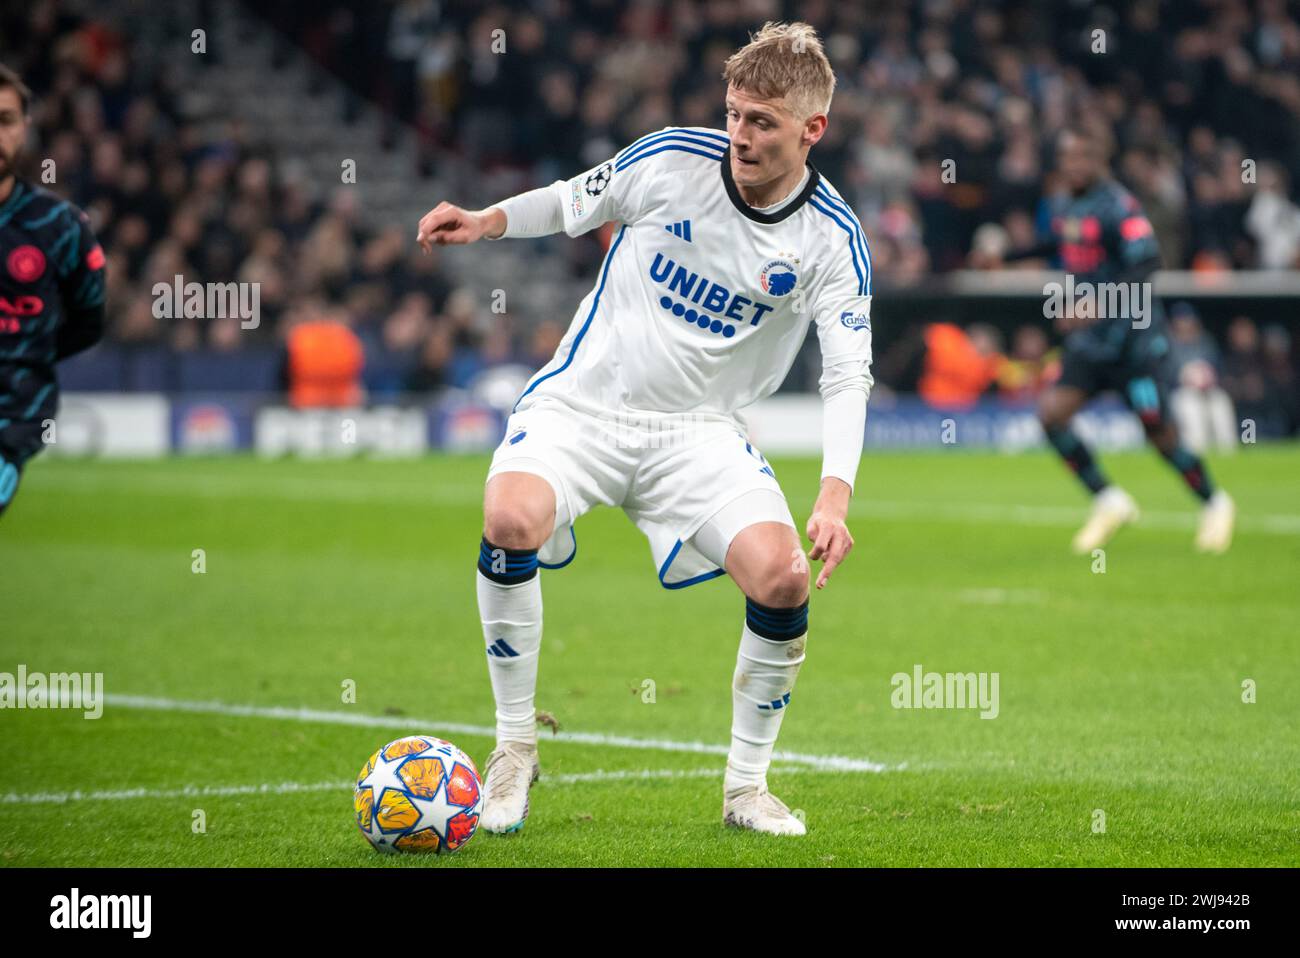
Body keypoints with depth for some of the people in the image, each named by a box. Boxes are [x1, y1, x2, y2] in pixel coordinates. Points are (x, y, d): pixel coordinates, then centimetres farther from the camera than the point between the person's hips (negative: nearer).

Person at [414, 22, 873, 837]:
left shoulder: (832, 237, -8)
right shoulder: (672, 158, -8)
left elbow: (849, 375, -12)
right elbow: (573, 203, 11)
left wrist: (835, 499, -26)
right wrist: (488, 220, -6)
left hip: (701, 429, 1)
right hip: (585, 399, -1)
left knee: (784, 576, -22)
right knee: (512, 520, -31)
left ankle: (747, 786, 2)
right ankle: (516, 744, -8)